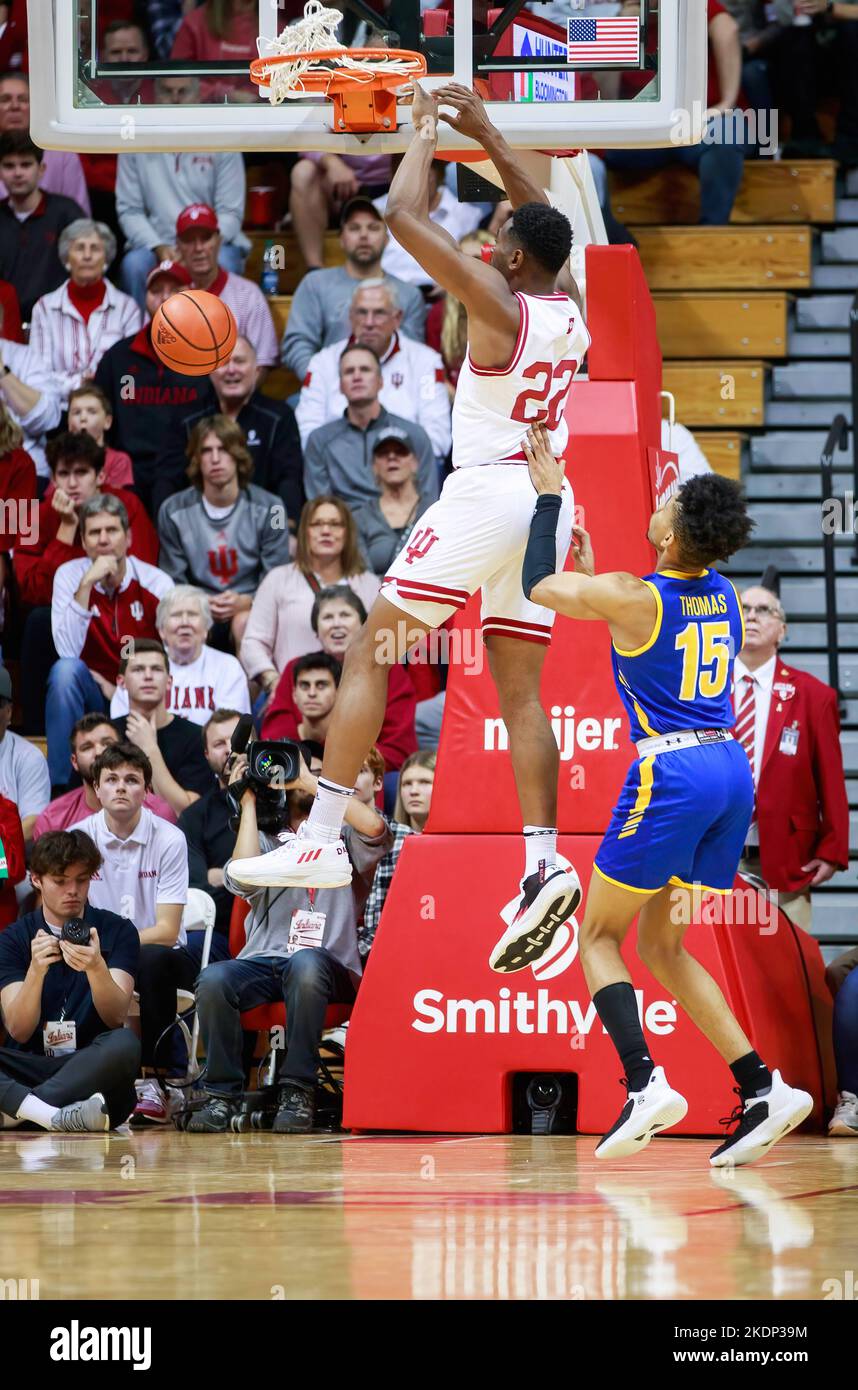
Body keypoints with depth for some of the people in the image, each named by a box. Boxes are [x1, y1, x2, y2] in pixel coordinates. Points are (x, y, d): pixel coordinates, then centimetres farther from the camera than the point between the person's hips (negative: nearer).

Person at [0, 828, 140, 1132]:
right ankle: (51, 1114, -50)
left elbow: (116, 1016, -5)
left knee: (124, 1044, -34)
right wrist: (36, 971, -19)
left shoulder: (117, 931, 8)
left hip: (91, 1070, -1)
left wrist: (96, 969, -25)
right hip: (30, 1068, 1)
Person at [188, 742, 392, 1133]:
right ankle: (222, 1094, -22)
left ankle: (297, 1093, -32)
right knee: (213, 978, -31)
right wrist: (248, 802, 8)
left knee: (306, 962, -39)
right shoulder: (265, 839, 23)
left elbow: (374, 826, -8)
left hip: (327, 966, -2)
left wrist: (310, 782, 0)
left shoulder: (342, 839, 18)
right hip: (263, 962, 2)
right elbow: (243, 879, -1)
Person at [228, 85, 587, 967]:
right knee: (521, 690, 8)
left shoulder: (496, 300, -11)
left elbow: (404, 218, -13)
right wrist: (485, 134, 28)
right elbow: (544, 223, 28)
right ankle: (543, 862, -6)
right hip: (549, 500, 7)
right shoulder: (570, 308, 9)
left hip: (483, 495, -7)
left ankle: (323, 838, -7)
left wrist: (424, 137, 2)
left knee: (369, 655, 0)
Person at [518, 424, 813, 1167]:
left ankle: (646, 1084, -15)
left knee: (600, 936, 6)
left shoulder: (631, 598, -11)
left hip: (672, 773, -7)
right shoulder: (723, 597, 9)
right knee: (658, 942, 16)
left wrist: (550, 495, 12)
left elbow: (539, 586, 4)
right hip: (731, 769, 7)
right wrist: (595, 574, 34)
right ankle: (761, 1088, 5)